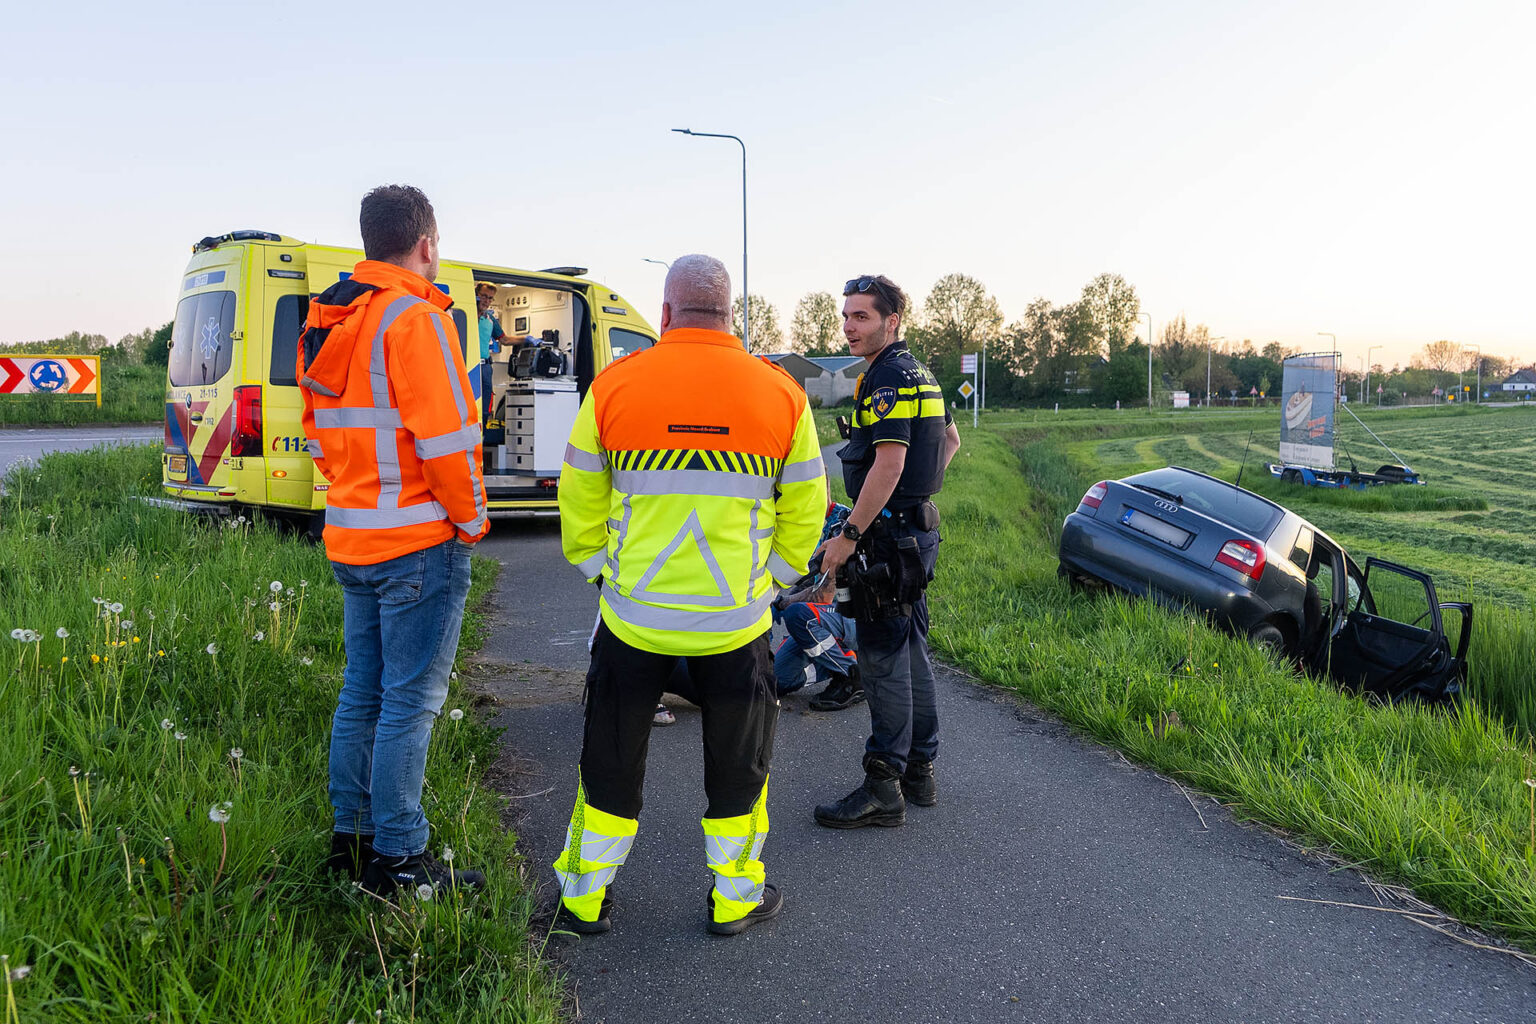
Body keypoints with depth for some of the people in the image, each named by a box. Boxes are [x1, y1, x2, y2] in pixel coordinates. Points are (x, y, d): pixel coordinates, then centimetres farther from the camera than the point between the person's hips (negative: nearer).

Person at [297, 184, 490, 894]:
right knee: (410, 701, -1)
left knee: (363, 690, 17)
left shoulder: (327, 323, 13)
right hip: (419, 542, -9)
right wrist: (471, 517, -8)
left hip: (351, 537, 9)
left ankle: (350, 836, 28)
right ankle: (397, 860, 8)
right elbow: (445, 436, -20)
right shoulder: (415, 317, -15)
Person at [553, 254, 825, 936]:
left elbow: (579, 506, 2)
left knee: (611, 761, 17)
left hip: (633, 617, 1)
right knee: (737, 764, 17)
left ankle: (584, 899, 30)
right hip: (736, 623, 0)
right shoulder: (782, 394, -2)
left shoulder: (613, 386, -4)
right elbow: (803, 515, 4)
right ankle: (735, 899, 29)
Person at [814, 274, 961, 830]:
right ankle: (920, 771, 25)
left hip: (889, 532, -10)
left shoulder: (887, 377, -16)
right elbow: (950, 439, 29)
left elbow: (888, 465, -25)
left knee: (883, 659, -6)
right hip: (919, 527, 10)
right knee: (910, 651, 15)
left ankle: (883, 789, 0)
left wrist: (847, 535, -23)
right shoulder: (919, 373, 16)